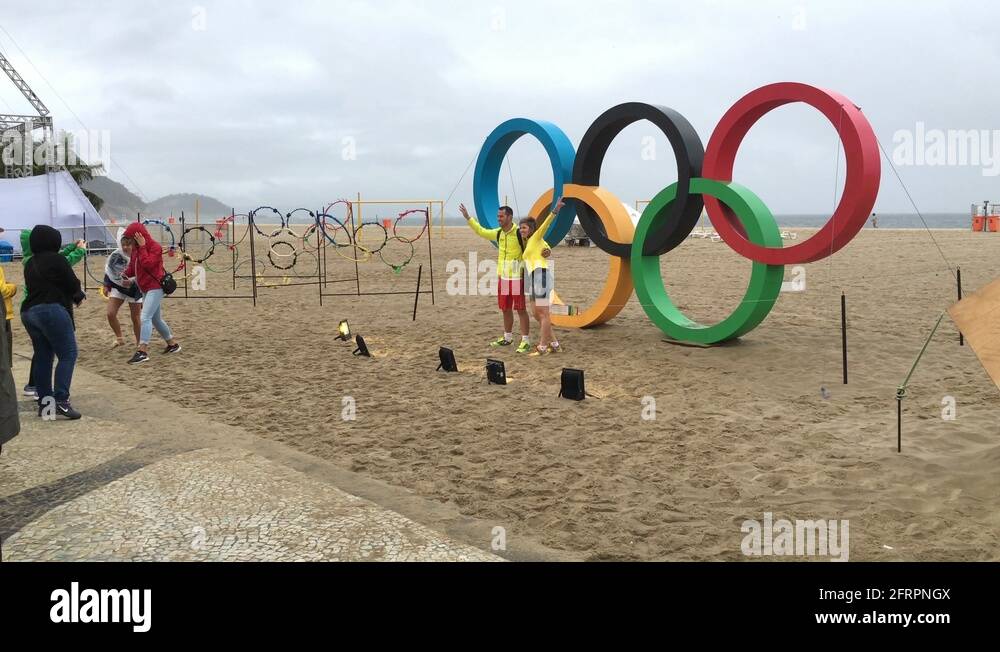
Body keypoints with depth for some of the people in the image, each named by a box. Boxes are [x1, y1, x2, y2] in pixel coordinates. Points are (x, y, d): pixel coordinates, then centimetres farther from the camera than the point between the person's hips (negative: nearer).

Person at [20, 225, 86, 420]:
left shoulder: (30, 264, 17)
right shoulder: (56, 260, -6)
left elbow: (34, 287, 17)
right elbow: (73, 284, -5)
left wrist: (74, 295, 12)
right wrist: (79, 296, 17)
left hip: (28, 312, 8)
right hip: (51, 311, -8)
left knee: (43, 357, 10)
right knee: (68, 355, -8)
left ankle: (44, 402, 11)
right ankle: (61, 401, -17)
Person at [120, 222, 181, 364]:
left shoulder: (155, 247, -13)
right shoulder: (136, 248, 11)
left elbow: (148, 264, -24)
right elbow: (132, 266, 18)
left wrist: (142, 247, -21)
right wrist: (126, 276, -2)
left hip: (155, 287, -9)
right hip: (145, 288, 9)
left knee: (145, 317, -17)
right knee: (156, 319, 16)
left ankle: (143, 351, -20)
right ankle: (173, 344, 30)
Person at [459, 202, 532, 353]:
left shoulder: (520, 233, -14)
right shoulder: (498, 233, 8)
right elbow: (481, 231, 23)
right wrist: (468, 218, 24)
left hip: (518, 278, -7)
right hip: (503, 277, 7)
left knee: (521, 309, -3)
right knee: (506, 309, 16)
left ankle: (525, 341, 2)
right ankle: (507, 337, 30)